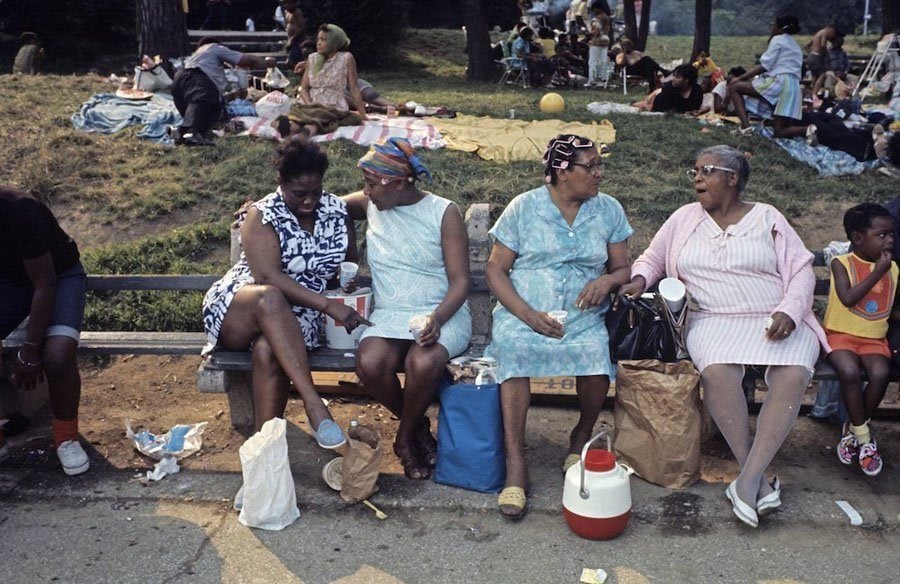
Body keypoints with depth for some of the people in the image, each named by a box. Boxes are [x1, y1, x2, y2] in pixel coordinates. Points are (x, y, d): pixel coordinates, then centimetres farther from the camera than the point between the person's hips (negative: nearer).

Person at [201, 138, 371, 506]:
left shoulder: (336, 210, 7)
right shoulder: (262, 216, -7)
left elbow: (351, 262, 20)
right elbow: (269, 278, -20)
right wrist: (329, 305, -27)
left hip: (291, 321, 2)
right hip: (237, 311, -2)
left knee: (268, 351, -35)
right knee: (270, 299, -39)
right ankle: (315, 407, -42)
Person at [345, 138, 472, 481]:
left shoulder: (444, 213, -4)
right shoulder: (370, 205, 8)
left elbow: (460, 282, -6)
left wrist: (437, 318, -25)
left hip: (442, 315, -3)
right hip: (389, 316, 3)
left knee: (423, 363, -35)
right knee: (370, 363, -30)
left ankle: (406, 437, -2)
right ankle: (418, 426, 1)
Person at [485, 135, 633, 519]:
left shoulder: (608, 210, 12)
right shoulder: (524, 207, 4)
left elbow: (623, 269, 15)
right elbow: (496, 270, 1)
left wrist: (607, 280, -11)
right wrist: (529, 315, -14)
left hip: (583, 319, 2)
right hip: (522, 314, -2)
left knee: (597, 354, -30)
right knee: (514, 348, -35)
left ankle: (582, 436, 2)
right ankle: (515, 466, -28)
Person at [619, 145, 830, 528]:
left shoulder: (767, 218, 9)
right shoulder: (685, 218, 15)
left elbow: (802, 271, 5)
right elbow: (652, 258, 21)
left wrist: (789, 312, -13)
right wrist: (639, 280, -2)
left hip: (775, 322, 0)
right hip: (715, 321, 0)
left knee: (793, 375, -31)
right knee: (717, 370, -34)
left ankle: (748, 479, -28)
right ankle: (757, 478, -22)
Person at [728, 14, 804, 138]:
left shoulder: (778, 39, 5)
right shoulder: (795, 46, 32)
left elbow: (765, 66, -5)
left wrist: (740, 78, -4)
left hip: (778, 82, -8)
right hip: (793, 87, 8)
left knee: (734, 87, -2)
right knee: (780, 132, 7)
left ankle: (745, 127, -19)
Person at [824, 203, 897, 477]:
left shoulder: (892, 268, 8)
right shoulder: (841, 263, -5)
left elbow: (894, 307, 18)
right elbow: (848, 299, -19)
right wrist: (878, 272, -16)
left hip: (875, 339, 4)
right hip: (841, 334, -3)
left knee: (881, 373, -26)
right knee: (850, 371, -31)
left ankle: (854, 430, -3)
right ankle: (864, 436, -10)